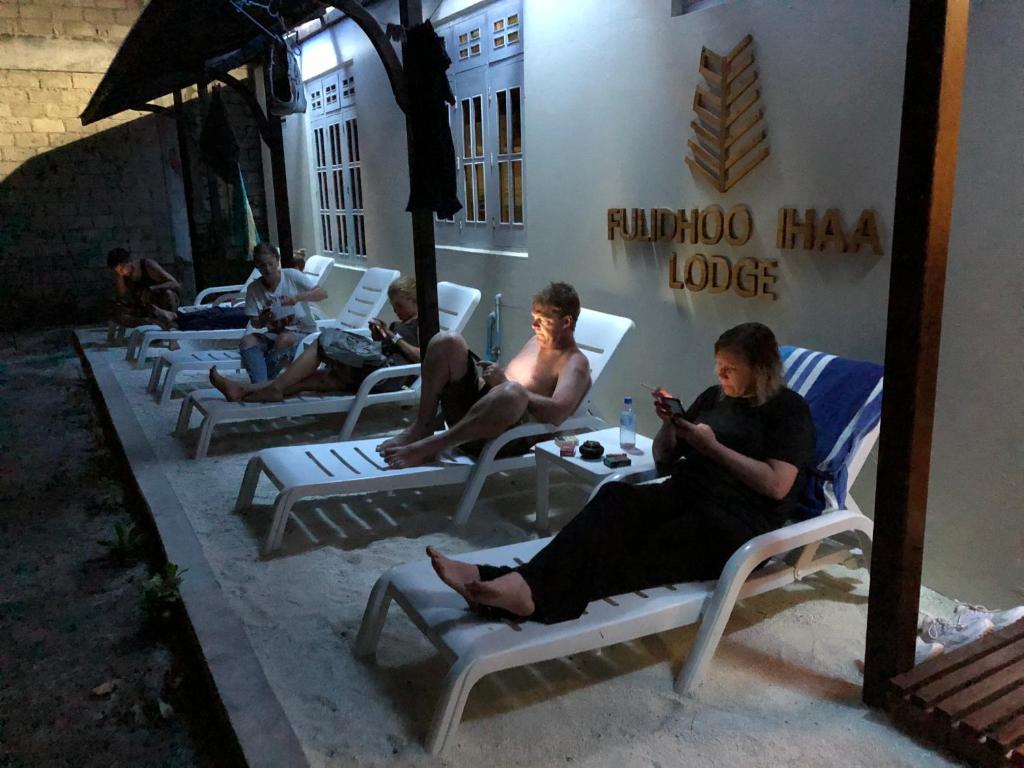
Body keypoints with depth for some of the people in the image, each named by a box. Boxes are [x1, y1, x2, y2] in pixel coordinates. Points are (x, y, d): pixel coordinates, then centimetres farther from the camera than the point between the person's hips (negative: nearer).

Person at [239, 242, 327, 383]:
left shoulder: (292, 276, -11)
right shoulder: (253, 289, -4)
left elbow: (323, 293, -17)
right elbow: (255, 324, -1)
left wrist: (298, 297, -33)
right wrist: (262, 321, -26)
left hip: (302, 332, -3)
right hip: (274, 334, 3)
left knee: (285, 339, -36)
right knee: (246, 341, -23)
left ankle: (262, 382, -19)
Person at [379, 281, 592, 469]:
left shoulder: (574, 363, -3)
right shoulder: (537, 341, 22)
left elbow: (557, 412, -21)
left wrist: (505, 382, -19)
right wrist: (490, 378, 9)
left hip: (509, 439, -8)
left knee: (513, 393, -42)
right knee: (447, 342, -6)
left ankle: (427, 447, -33)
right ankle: (421, 428, -10)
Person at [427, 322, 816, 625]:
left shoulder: (789, 409, 3)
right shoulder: (714, 397, 21)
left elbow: (777, 485, -11)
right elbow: (664, 461, 22)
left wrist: (711, 446, -11)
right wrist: (669, 424, 2)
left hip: (737, 519, -5)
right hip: (685, 496, 5)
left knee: (641, 553, -34)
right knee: (615, 497, -29)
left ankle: (534, 590, -51)